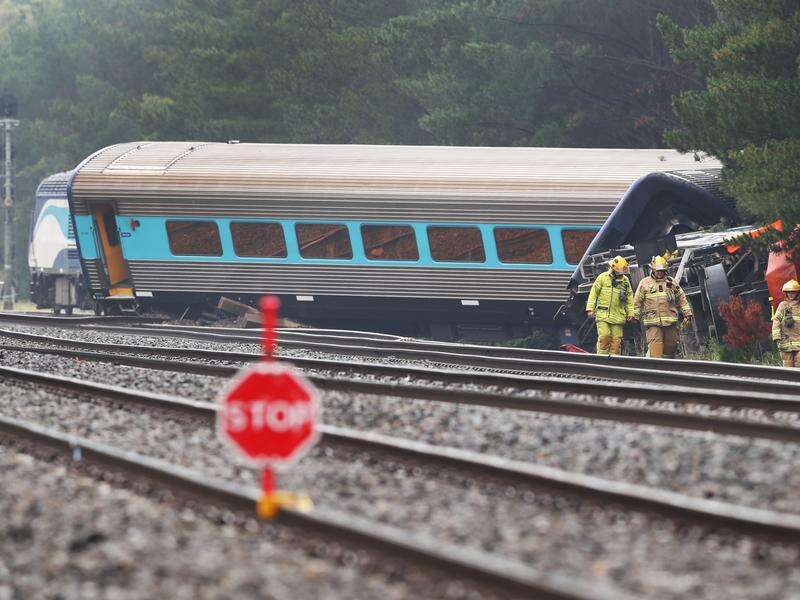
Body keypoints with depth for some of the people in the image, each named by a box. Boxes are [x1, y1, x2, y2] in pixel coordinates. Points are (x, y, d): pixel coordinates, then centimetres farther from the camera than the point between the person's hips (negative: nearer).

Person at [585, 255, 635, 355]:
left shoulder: (625, 280, 13)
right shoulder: (602, 277, 6)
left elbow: (629, 297, 17)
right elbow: (593, 293, 5)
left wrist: (630, 313, 10)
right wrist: (590, 309, -2)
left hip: (618, 316, 2)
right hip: (603, 314, -2)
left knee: (616, 341, -1)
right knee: (604, 337, -13)